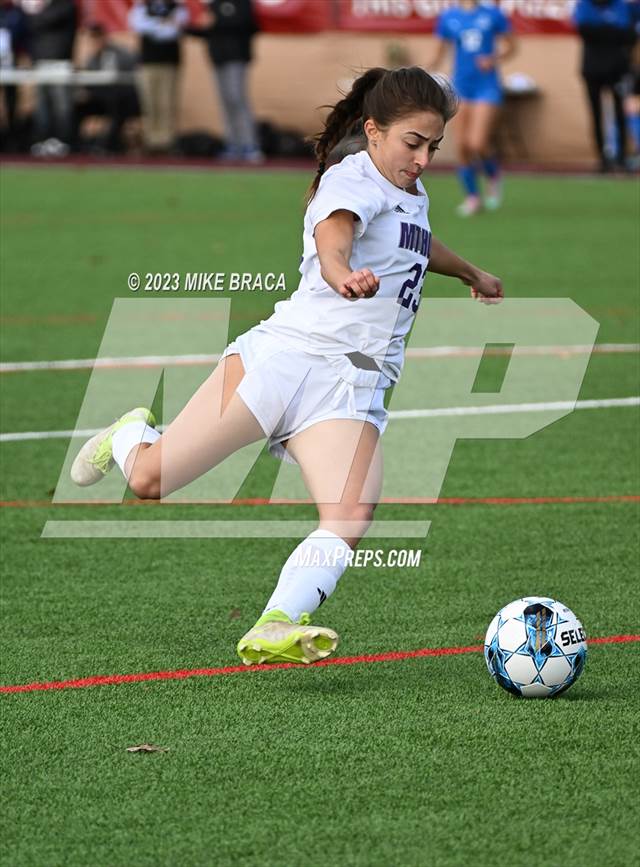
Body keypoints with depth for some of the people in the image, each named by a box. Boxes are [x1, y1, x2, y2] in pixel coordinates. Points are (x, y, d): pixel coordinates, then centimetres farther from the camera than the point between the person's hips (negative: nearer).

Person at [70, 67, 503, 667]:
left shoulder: (412, 196, 21)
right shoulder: (352, 181, -7)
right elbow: (332, 238, -32)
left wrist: (469, 272, 64)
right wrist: (342, 273, -55)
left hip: (351, 390, 6)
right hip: (286, 355, -6)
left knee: (350, 522, -23)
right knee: (148, 479, -3)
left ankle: (276, 629, -33)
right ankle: (132, 436, 33)